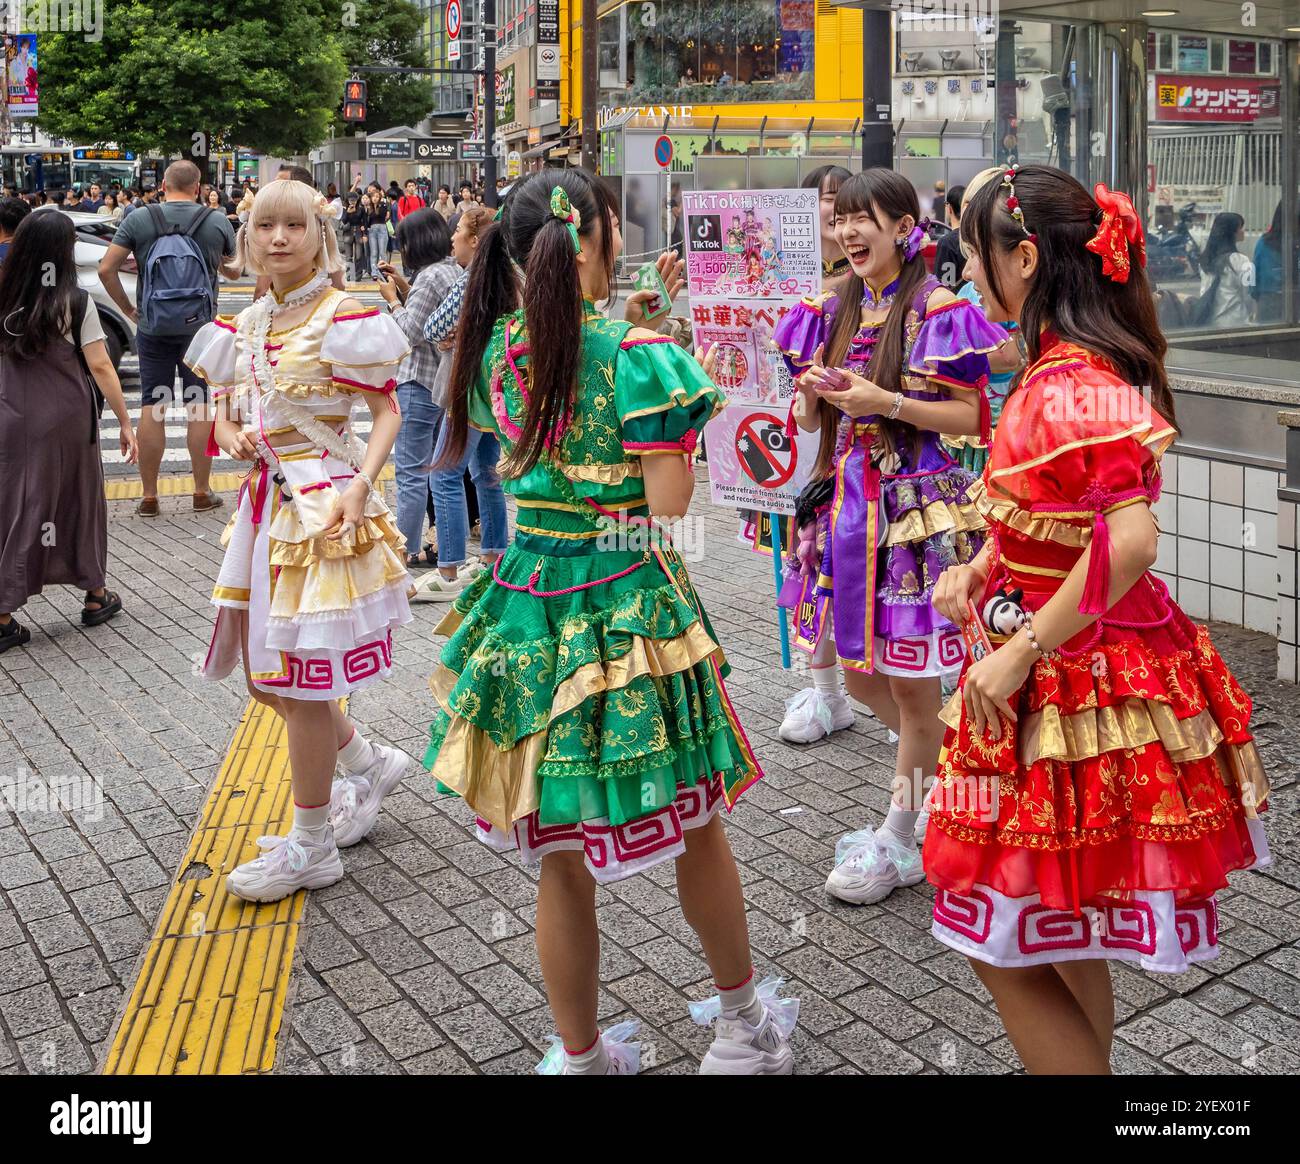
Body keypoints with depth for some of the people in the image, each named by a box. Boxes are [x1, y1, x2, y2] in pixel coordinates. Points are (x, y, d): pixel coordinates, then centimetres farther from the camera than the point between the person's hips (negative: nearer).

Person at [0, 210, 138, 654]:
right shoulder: (75, 302, -10)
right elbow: (100, 367, -11)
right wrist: (125, 422, -7)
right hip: (67, 421, -2)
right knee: (80, 502, 14)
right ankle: (96, 597, 28)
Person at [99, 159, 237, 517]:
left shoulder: (138, 220, -4)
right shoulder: (217, 222, -3)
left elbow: (106, 269, -7)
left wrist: (128, 309, 3)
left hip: (153, 329, 0)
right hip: (200, 327, 0)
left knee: (152, 407, 6)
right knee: (199, 406, 7)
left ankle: (149, 496, 10)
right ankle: (202, 492, 12)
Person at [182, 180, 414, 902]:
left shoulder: (342, 320, -9)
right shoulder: (244, 327, 12)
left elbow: (387, 412, -11)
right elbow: (226, 415, 20)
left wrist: (359, 486, -25)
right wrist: (230, 436, -4)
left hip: (324, 506, -8)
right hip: (267, 502, 8)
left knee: (302, 683, -2)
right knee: (263, 673, 14)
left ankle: (311, 847, 13)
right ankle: (369, 764, 36)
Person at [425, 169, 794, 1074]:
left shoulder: (497, 348, 3)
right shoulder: (636, 354, -15)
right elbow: (666, 510, -17)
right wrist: (682, 429, 1)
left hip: (528, 603, 5)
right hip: (628, 608, -5)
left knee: (560, 857, 14)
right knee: (696, 824, 17)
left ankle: (582, 1055, 30)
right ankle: (744, 1022, 37)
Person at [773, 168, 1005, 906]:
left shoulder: (935, 309, -8)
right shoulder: (836, 311, 11)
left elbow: (970, 415, -10)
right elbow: (810, 419, 16)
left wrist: (886, 401, -20)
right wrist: (812, 395, -7)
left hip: (917, 505, -7)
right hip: (850, 498, 7)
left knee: (911, 676, 2)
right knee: (859, 671, 13)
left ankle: (901, 839, 17)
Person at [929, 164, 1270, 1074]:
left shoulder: (1071, 385, -21)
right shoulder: (1071, 366, 10)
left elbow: (1130, 539, -30)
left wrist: (1019, 652, -25)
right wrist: (980, 569, 3)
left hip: (1077, 685, -10)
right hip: (1084, 670, 10)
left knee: (1007, 943, 0)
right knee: (1063, 934, 22)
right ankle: (1085, 1064, 39)